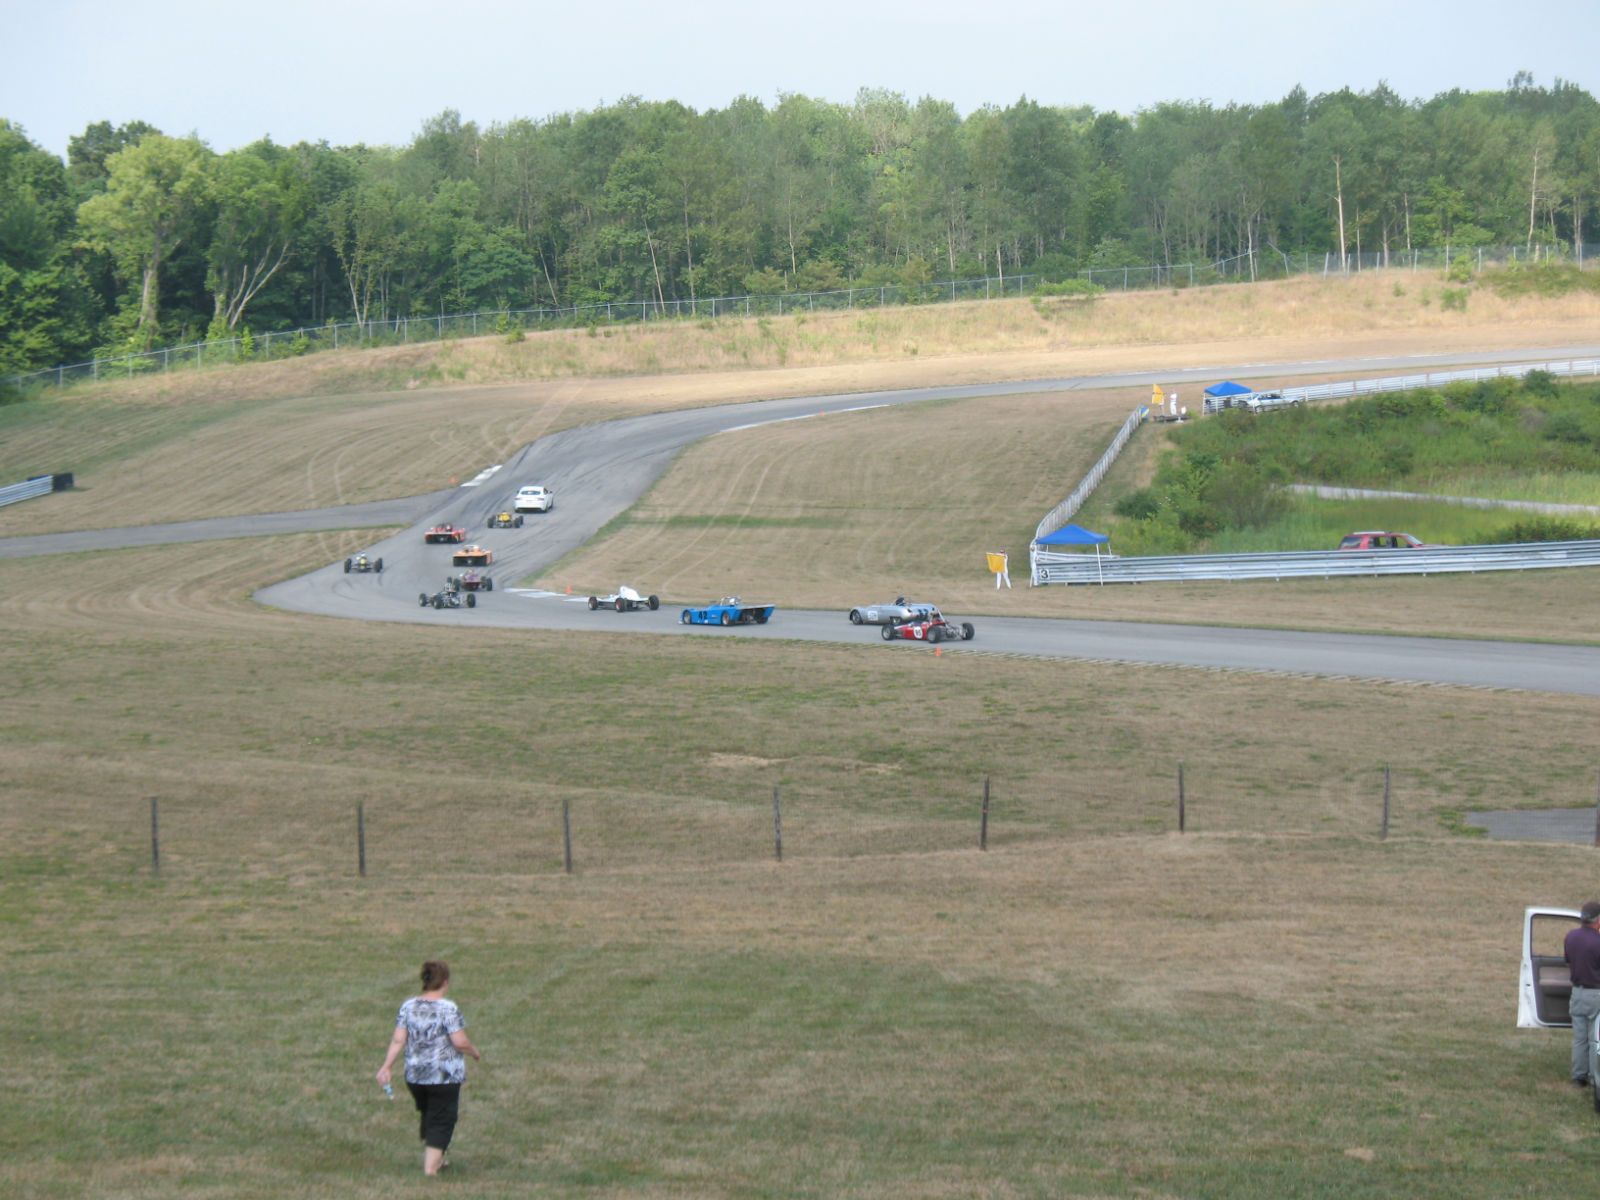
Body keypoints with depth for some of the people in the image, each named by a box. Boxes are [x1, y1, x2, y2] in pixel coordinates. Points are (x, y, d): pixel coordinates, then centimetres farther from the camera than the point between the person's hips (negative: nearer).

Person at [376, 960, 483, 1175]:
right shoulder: (448, 1009, -16)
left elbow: (398, 1040, -2)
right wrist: (475, 1052, 2)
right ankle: (431, 1167, -1)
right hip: (445, 1076, -6)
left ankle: (432, 1160, 36)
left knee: (427, 1116, 22)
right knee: (441, 1122, 3)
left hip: (414, 1076, 6)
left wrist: (386, 1066, 2)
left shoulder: (408, 1006, 0)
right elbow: (460, 1042, -17)